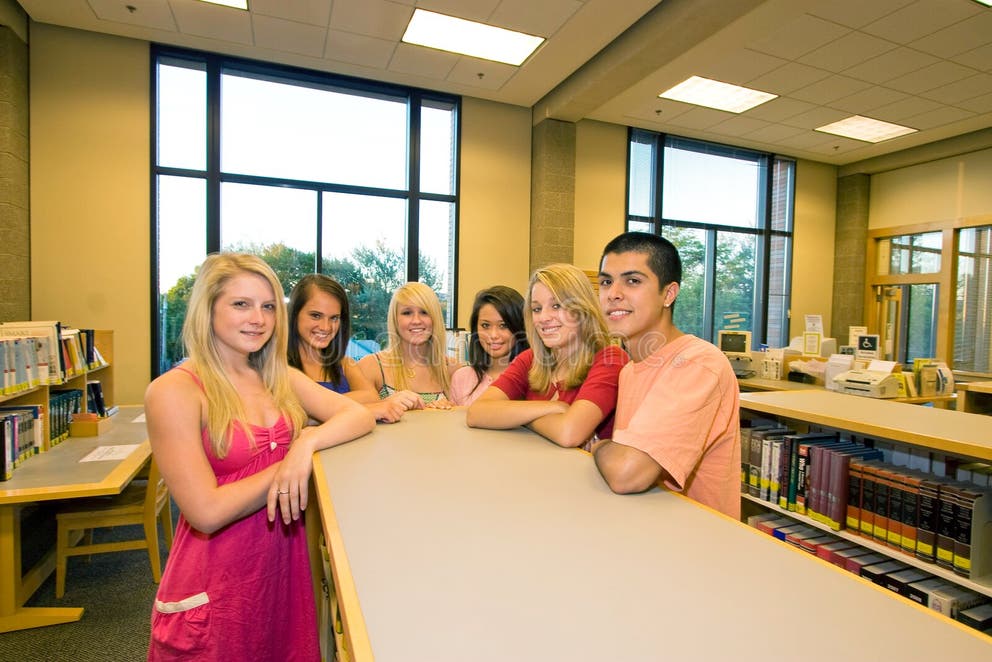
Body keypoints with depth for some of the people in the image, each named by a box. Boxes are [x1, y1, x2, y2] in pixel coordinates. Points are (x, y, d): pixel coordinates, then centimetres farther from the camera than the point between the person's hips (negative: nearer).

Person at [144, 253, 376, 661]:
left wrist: (306, 444, -23)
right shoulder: (173, 391, -16)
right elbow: (207, 512, -20)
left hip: (285, 566, 5)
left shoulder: (278, 378, 2)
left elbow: (360, 416, -6)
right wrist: (287, 465, -16)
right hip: (215, 583, -5)